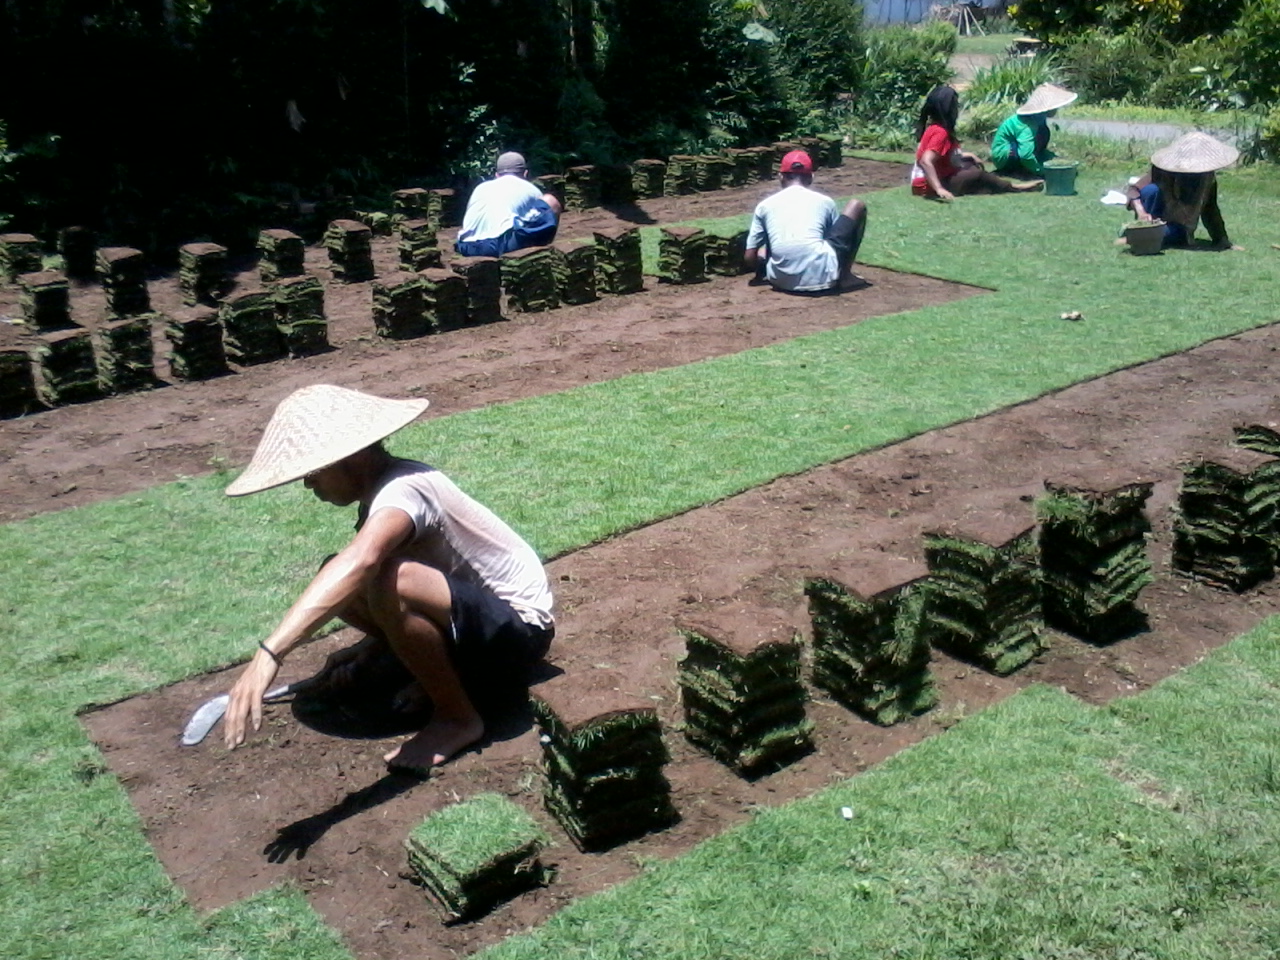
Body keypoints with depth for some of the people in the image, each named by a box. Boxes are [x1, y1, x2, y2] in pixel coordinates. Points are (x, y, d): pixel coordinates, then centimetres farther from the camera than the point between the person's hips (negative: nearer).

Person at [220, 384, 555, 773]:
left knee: (391, 583, -35)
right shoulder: (380, 490, 5)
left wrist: (268, 654, -52)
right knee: (334, 586, 0)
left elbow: (359, 563, -46)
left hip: (518, 627, -9)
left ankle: (458, 719, -13)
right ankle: (440, 677, 9)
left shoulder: (403, 489, -24)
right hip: (472, 614, 9)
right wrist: (367, 647, 2)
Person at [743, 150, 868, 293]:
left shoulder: (765, 205, 15)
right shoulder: (824, 201, 14)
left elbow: (750, 258, 13)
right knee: (857, 206, 21)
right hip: (822, 276, -2)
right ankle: (845, 276, 14)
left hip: (782, 281, 2)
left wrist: (768, 272, 35)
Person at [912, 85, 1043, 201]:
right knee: (979, 174, -3)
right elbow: (925, 162, -35)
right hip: (929, 186, -10)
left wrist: (969, 155, 18)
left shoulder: (934, 127, 7)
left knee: (970, 164, 17)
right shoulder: (940, 132, -23)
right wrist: (939, 189, -41)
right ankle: (1013, 187, 14)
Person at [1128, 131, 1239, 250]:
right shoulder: (1164, 172, -21)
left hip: (1175, 227, 2)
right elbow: (1134, 188, -24)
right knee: (1151, 189, -31)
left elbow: (1210, 210, -1)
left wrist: (1223, 242, -3)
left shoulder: (1208, 180, -9)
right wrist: (1141, 212, -43)